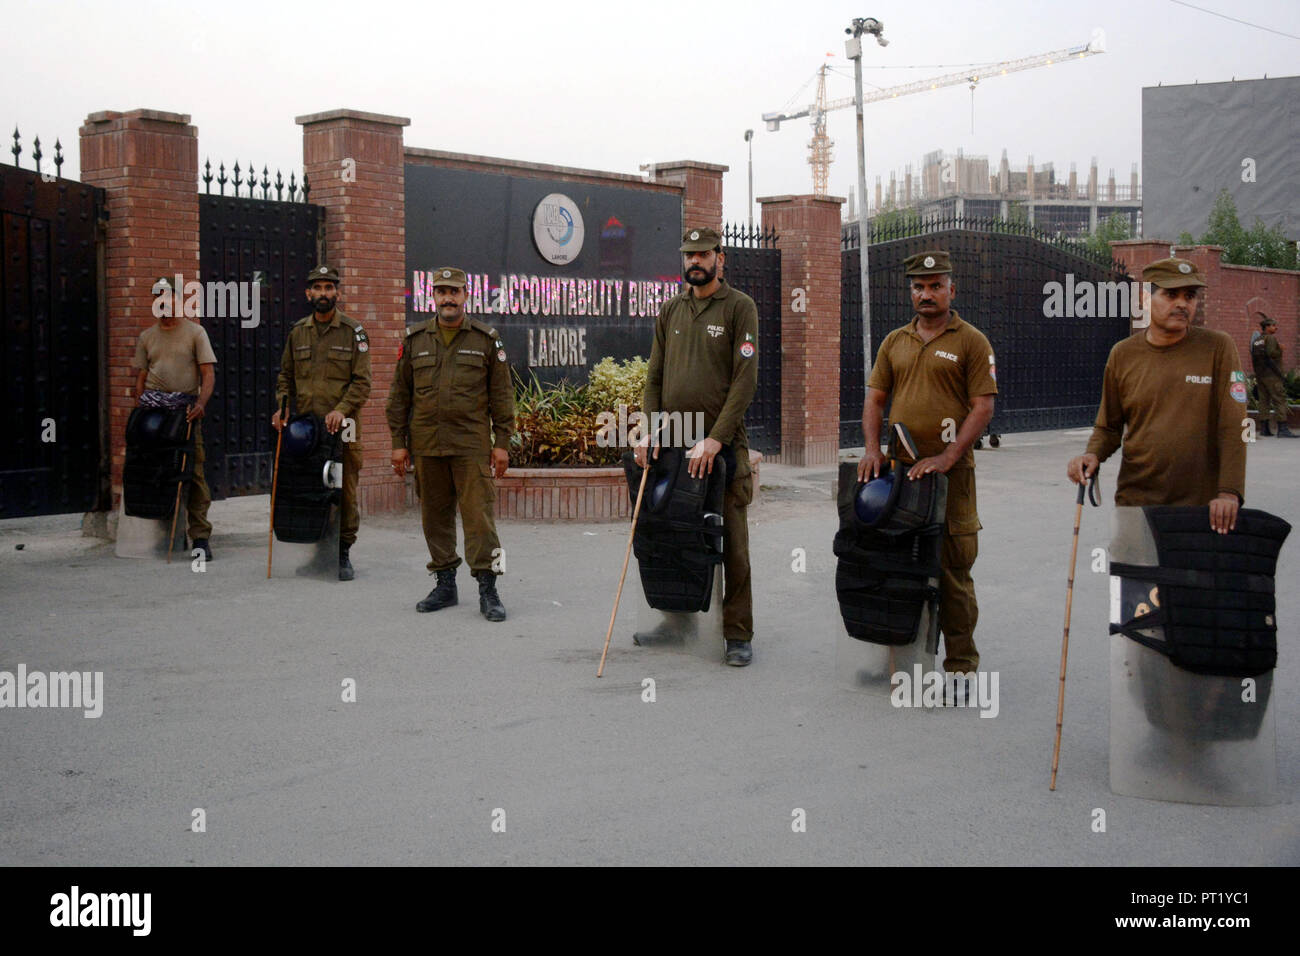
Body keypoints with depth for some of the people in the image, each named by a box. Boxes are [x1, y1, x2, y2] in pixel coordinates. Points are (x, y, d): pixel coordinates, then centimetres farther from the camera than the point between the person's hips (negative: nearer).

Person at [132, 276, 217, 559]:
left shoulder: (195, 332, 7)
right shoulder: (146, 337, 16)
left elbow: (208, 373, 0)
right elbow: (141, 377, 17)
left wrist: (201, 403, -16)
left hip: (186, 408, -2)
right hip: (154, 406, 3)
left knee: (194, 472, -6)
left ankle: (200, 537, -5)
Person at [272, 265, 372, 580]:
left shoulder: (353, 332, 1)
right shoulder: (297, 332, 12)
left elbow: (362, 381, -5)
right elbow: (286, 376, 19)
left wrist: (341, 410, -18)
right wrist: (282, 407, 2)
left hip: (341, 428, -3)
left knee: (344, 492, -1)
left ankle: (342, 554, 8)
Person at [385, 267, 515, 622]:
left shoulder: (486, 339, 4)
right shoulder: (415, 340, 9)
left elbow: (502, 394, 3)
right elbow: (399, 395, 11)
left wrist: (502, 443, -2)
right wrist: (398, 443, 6)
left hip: (472, 445, -3)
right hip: (426, 444, 3)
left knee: (479, 514, -7)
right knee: (435, 515, 8)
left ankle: (488, 590, -3)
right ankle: (445, 585, 20)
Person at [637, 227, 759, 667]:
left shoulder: (739, 307, -1)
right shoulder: (670, 310, 14)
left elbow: (745, 379, -10)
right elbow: (655, 376, 14)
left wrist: (715, 439, -17)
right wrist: (650, 430, 0)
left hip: (723, 444, -4)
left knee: (732, 543, -2)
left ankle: (737, 634, 5)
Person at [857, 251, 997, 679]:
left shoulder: (972, 342, 0)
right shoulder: (895, 342, 15)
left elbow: (983, 407, -6)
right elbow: (874, 398, 15)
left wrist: (947, 457, -16)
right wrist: (872, 448, -2)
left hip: (950, 472, -5)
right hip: (898, 469, 5)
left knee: (953, 569, -3)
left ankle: (961, 665, 4)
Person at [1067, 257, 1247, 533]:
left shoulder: (1217, 347, -2)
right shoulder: (1122, 354, 5)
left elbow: (1233, 426, -7)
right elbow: (1109, 426, 13)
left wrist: (1229, 491, -16)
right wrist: (1093, 455, -8)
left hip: (1202, 505, -2)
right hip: (1135, 498, 2)